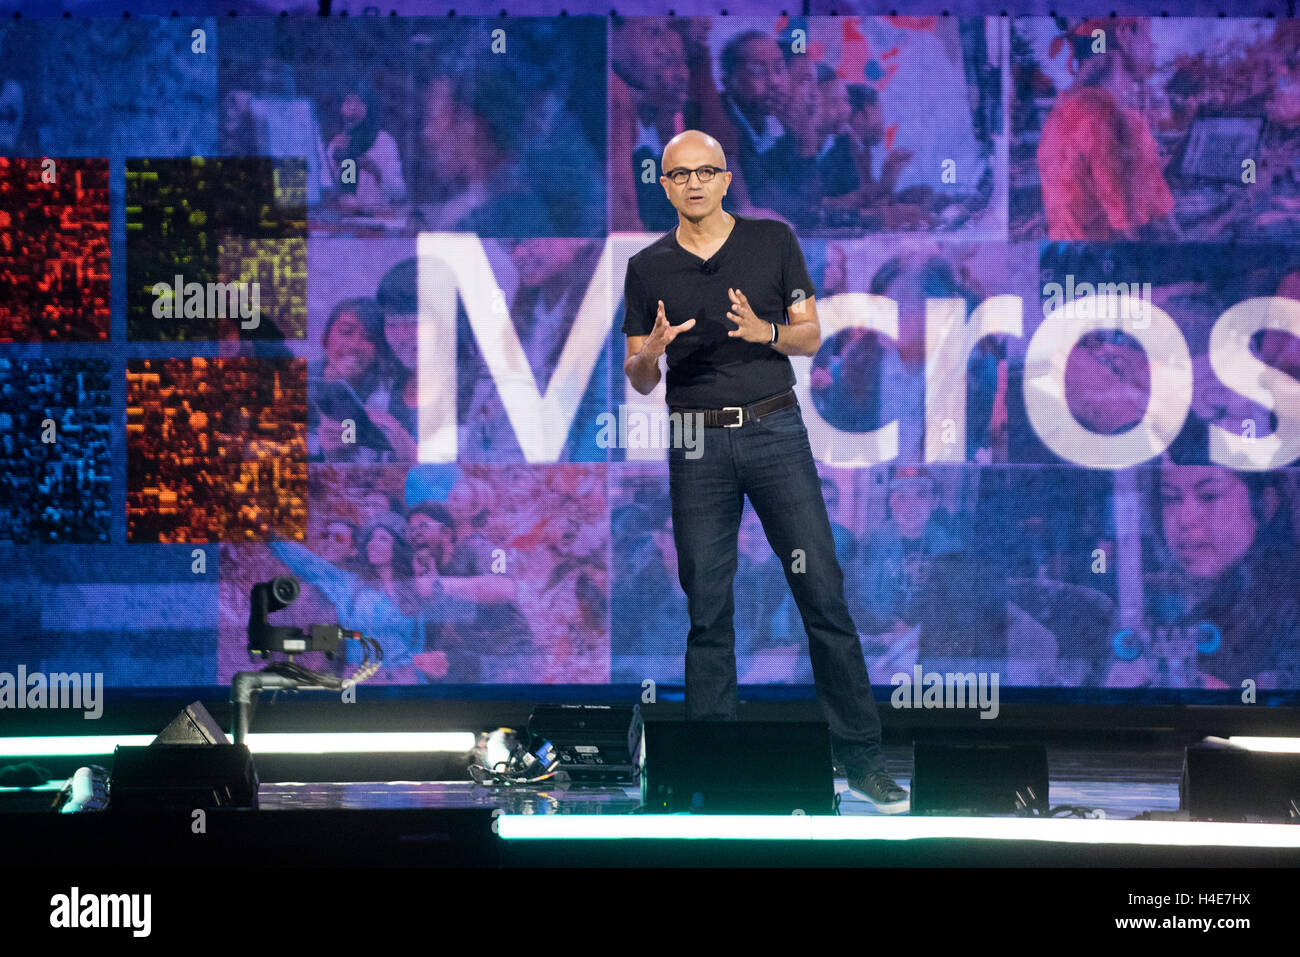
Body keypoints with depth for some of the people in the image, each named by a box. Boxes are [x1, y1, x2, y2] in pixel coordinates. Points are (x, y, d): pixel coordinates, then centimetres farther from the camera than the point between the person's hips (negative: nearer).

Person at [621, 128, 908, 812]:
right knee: (708, 608, 1)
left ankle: (861, 756, 0)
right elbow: (638, 380, 9)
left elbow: (811, 336, 7)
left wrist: (766, 332, -14)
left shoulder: (773, 241, 6)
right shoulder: (648, 268, 8)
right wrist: (650, 354, -14)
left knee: (823, 594, -5)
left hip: (775, 430, -1)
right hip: (698, 447, 1)